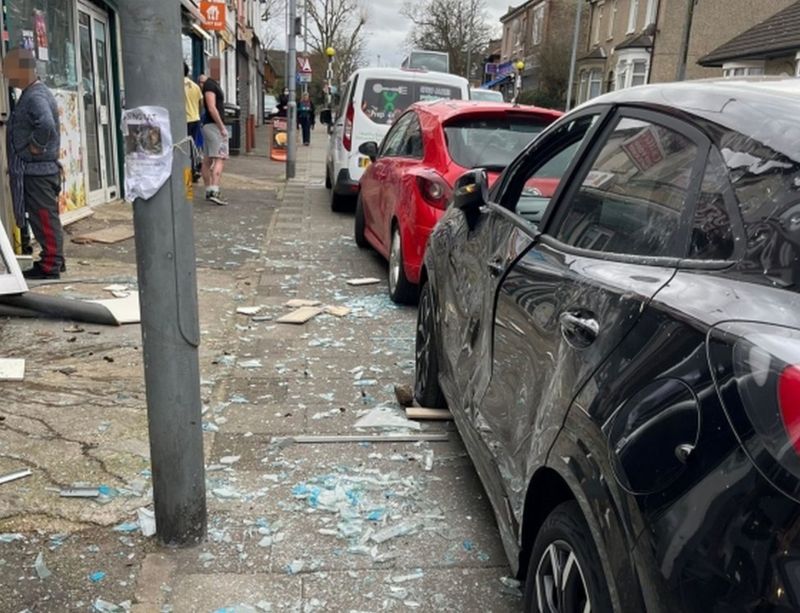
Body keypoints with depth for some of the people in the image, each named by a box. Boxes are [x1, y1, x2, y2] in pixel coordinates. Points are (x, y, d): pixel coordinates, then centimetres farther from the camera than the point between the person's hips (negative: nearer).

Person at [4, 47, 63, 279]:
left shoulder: (36, 97, -16)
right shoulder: (32, 94, 17)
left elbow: (46, 125, -34)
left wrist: (35, 147, -20)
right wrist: (35, 147, 14)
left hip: (36, 170, -10)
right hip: (36, 170, 10)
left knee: (44, 217, -4)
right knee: (43, 217, 15)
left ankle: (50, 266, 2)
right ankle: (53, 260, 23)